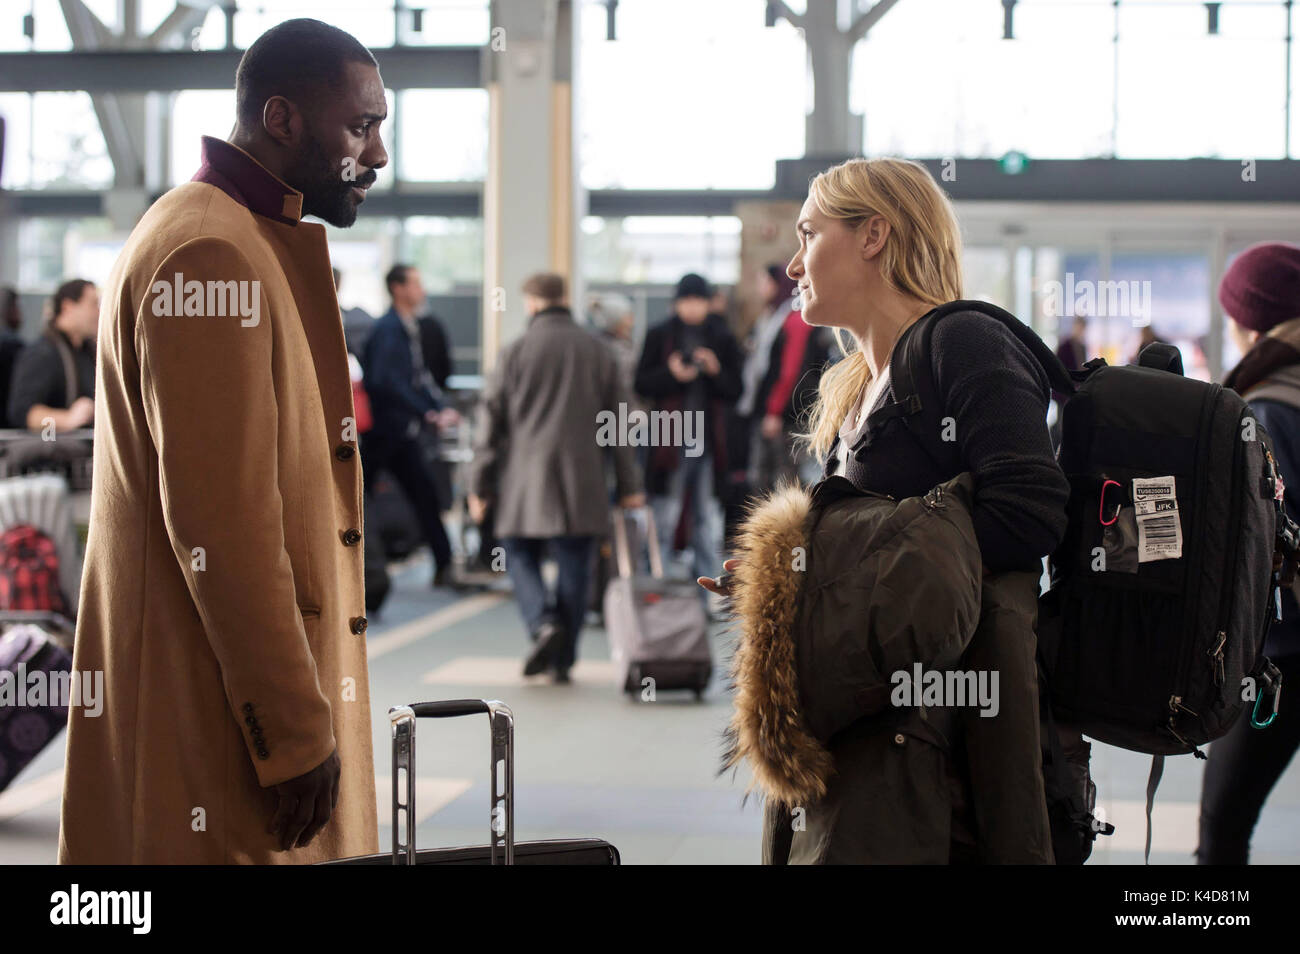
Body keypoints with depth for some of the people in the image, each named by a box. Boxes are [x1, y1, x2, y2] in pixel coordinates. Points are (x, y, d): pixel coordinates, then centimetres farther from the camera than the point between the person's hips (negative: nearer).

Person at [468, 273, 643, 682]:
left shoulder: (515, 351, -2)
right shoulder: (597, 350, 6)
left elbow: (491, 420, -1)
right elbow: (619, 418, 9)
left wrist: (480, 486, 5)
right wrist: (629, 484, 14)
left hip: (527, 478, -2)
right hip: (581, 482, 2)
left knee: (521, 555, 11)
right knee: (573, 566, 7)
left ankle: (543, 623, -14)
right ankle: (563, 659, 9)